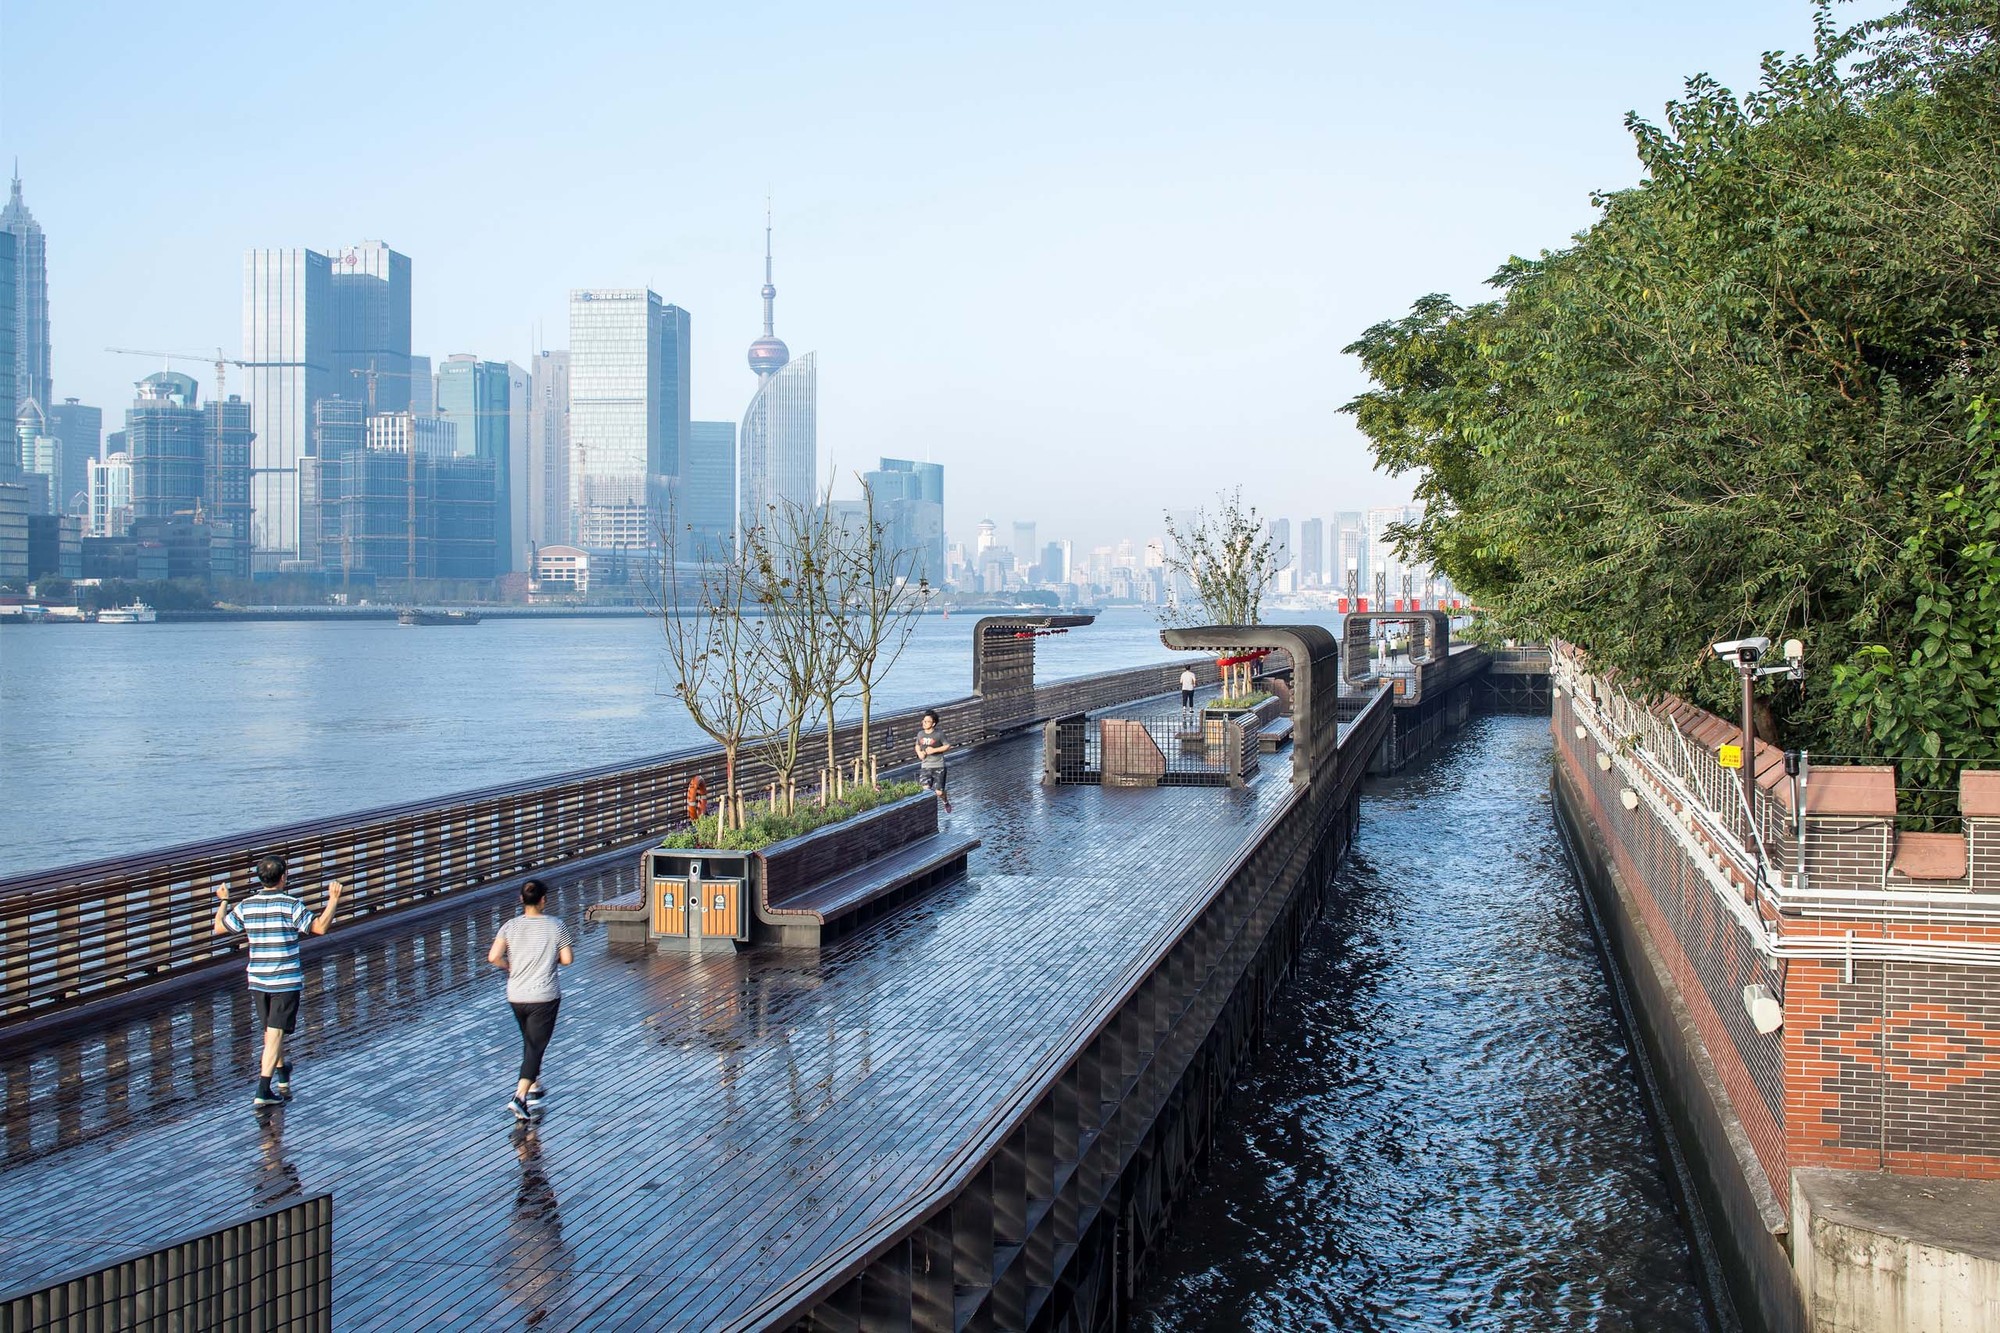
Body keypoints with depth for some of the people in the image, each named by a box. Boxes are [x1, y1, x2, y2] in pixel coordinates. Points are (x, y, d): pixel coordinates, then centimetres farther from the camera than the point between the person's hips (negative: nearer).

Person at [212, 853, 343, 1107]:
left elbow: (219, 928, 13)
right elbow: (320, 927, -15)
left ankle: (282, 1075, 43)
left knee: (270, 1031, 21)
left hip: (257, 980, 5)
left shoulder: (246, 906, 0)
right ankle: (263, 1090, -12)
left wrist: (223, 901, 28)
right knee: (275, 1033, -5)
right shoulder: (290, 905, -13)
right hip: (286, 981, -5)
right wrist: (334, 899, -6)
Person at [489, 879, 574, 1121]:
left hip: (516, 996, 4)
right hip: (544, 996, -4)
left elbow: (493, 957, -14)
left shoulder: (510, 927, -4)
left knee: (529, 1042, 24)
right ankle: (520, 1096, -14)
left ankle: (534, 1087, 36)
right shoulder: (555, 926, -9)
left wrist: (509, 966, 6)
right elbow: (568, 959, -7)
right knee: (536, 1046, -1)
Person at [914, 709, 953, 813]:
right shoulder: (920, 734, 3)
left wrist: (934, 750, -14)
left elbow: (947, 746, -2)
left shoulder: (938, 735, -9)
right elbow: (917, 746, 20)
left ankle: (946, 803, 33)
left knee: (939, 792, -1)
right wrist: (919, 753, -2)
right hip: (925, 766, 3)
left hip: (938, 766, -3)